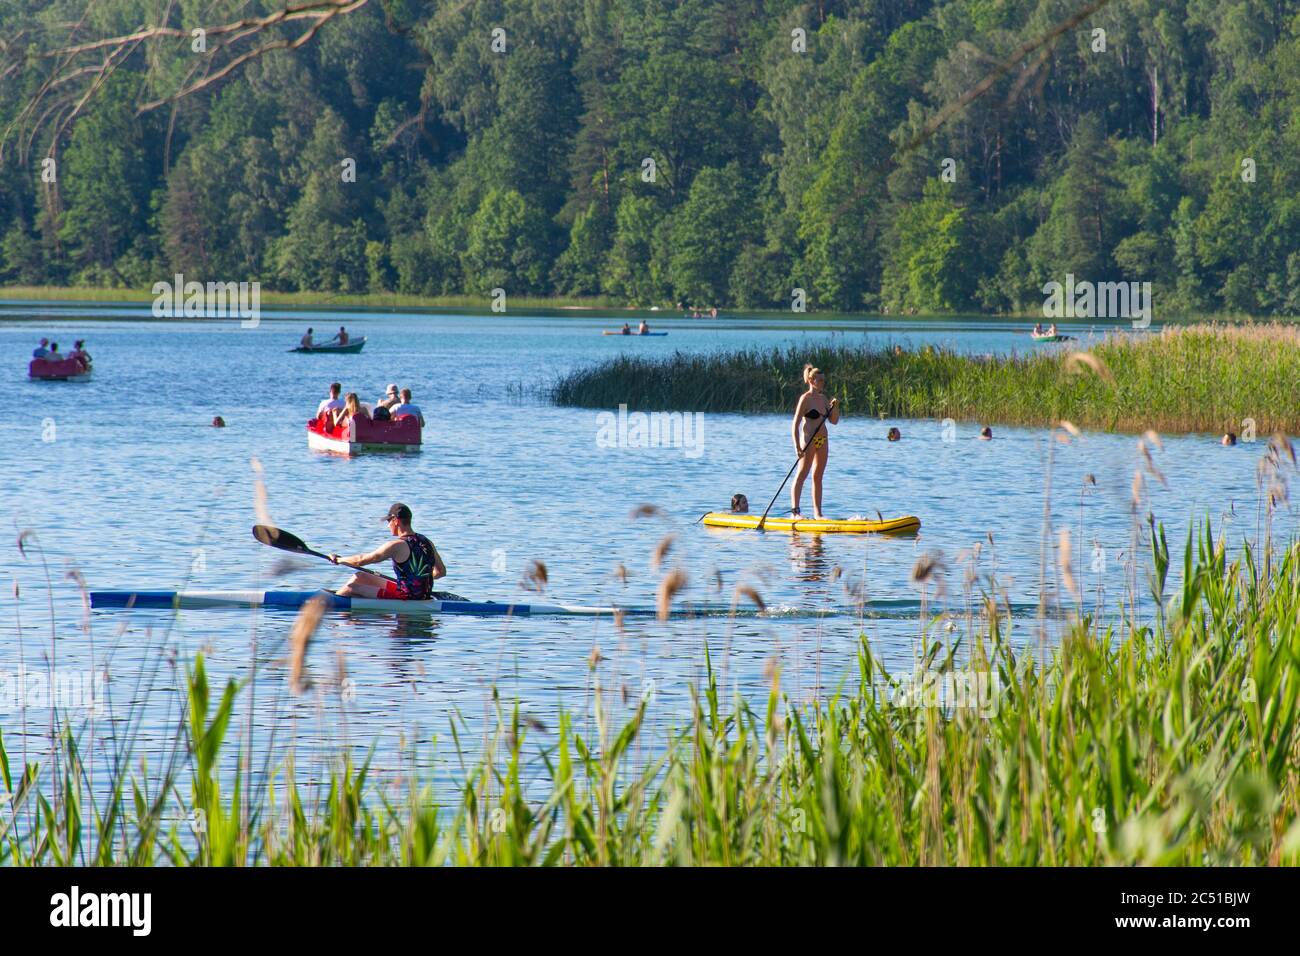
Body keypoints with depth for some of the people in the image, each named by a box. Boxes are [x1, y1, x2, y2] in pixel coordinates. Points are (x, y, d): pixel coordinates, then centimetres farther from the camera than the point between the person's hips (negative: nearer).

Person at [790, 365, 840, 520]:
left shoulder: (823, 398, 14)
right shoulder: (806, 399, -9)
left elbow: (834, 421, 17)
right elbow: (795, 423, -13)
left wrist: (835, 406, -1)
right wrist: (797, 446, -21)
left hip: (822, 442, 8)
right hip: (809, 440, -8)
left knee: (818, 477, 9)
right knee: (801, 475, -8)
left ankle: (817, 513, 12)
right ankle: (795, 511, -10)